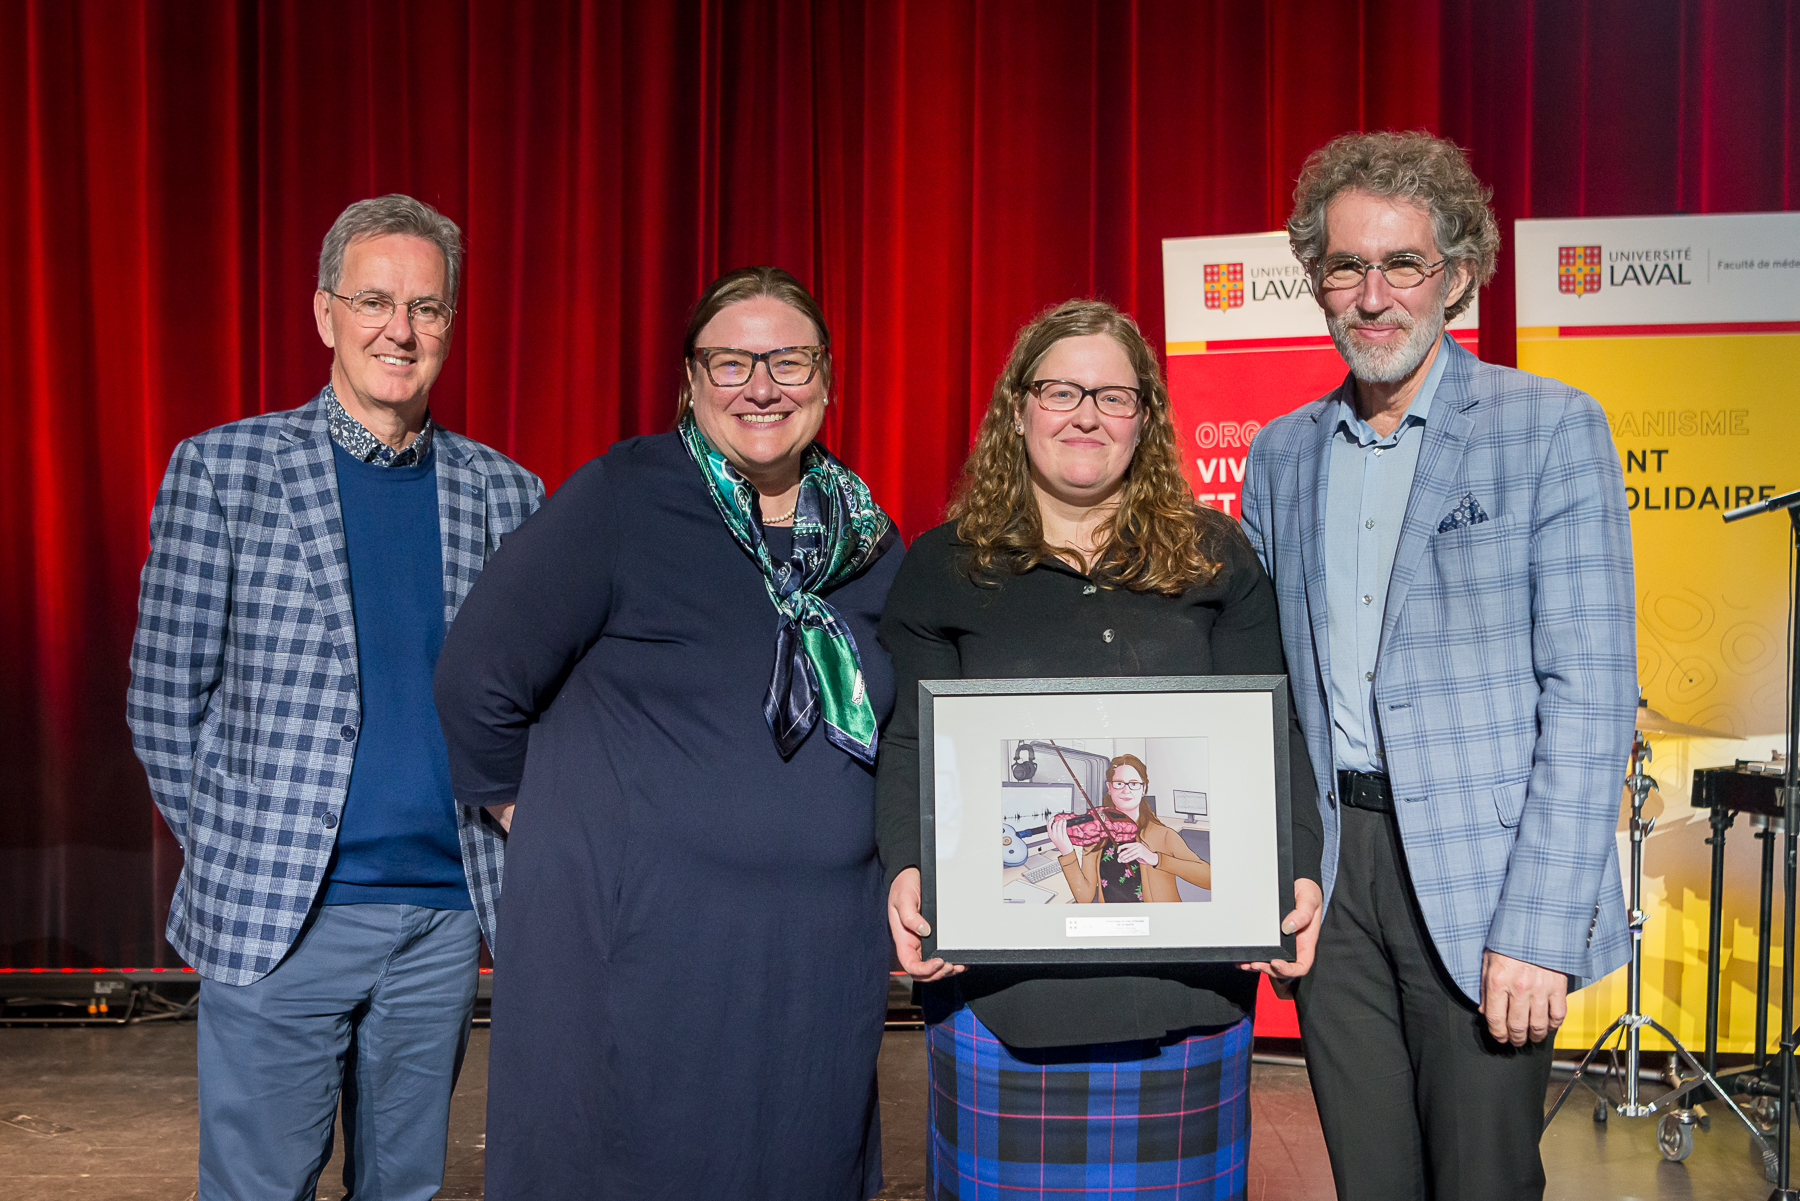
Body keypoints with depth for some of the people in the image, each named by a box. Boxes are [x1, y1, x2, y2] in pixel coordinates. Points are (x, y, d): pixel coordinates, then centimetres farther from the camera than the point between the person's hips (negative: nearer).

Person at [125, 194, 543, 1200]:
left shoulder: (506, 493, 6)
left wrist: (500, 820, 4)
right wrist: (234, 853, -1)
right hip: (277, 916, -2)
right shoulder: (221, 468, -2)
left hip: (444, 915, 3)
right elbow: (165, 698, 0)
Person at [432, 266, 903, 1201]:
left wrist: (902, 869, 11)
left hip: (819, 964, 5)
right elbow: (479, 681, -8)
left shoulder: (870, 542, 7)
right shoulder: (622, 500, -9)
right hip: (639, 944, -5)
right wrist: (554, 824, -1)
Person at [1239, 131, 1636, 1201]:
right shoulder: (1281, 455, 10)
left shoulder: (1551, 429, -4)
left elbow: (1589, 693, -9)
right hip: (1331, 875, 4)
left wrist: (1539, 929, -15)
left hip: (1478, 874, -4)